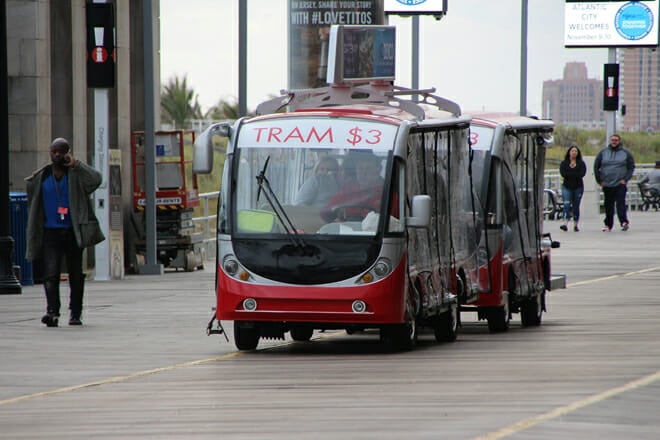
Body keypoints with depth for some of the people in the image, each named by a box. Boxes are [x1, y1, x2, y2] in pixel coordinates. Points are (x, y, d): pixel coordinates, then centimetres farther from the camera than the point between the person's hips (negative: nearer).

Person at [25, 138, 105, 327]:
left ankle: (75, 313, 17)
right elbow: (32, 202, 15)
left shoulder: (76, 174, 1)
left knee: (75, 274, 8)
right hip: (50, 232, 0)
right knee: (50, 273, -14)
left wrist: (76, 164, -15)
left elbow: (96, 179, -17)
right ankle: (52, 311, -24)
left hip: (72, 232, 0)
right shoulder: (41, 177, 7)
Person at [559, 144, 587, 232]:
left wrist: (569, 174, -11)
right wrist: (575, 174, -10)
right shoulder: (564, 163, 6)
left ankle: (575, 225, 12)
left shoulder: (581, 163, 5)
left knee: (576, 206, 5)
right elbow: (563, 173, -9)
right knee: (567, 205, -14)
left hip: (578, 187, 1)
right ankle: (565, 224, -23)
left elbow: (582, 174, -10)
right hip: (567, 187, -1)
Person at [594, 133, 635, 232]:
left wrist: (625, 179, -5)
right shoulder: (603, 153, 7)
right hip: (607, 185, 2)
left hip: (620, 184, -2)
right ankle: (608, 224, 14)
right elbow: (596, 167, 11)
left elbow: (631, 167, 6)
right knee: (608, 205, 7)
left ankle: (624, 222, -20)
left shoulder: (625, 153, 3)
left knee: (621, 203, -14)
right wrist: (599, 180, 4)